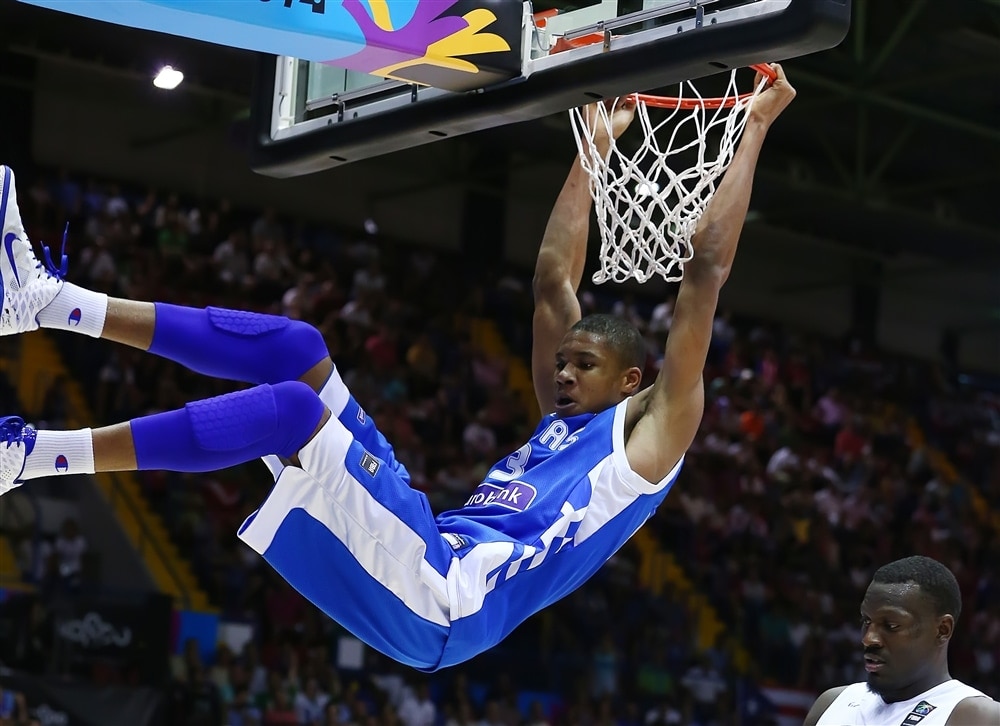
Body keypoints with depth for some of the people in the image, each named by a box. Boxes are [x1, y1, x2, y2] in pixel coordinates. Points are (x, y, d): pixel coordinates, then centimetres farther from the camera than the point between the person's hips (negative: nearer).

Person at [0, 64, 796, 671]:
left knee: (293, 405, -24)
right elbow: (554, 277, 35)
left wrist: (756, 126, 8)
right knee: (294, 346, 4)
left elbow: (706, 268, 4)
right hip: (420, 572, 8)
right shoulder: (562, 421, 29)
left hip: (446, 605, -8)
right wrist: (595, 145, 39)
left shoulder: (649, 433, 8)